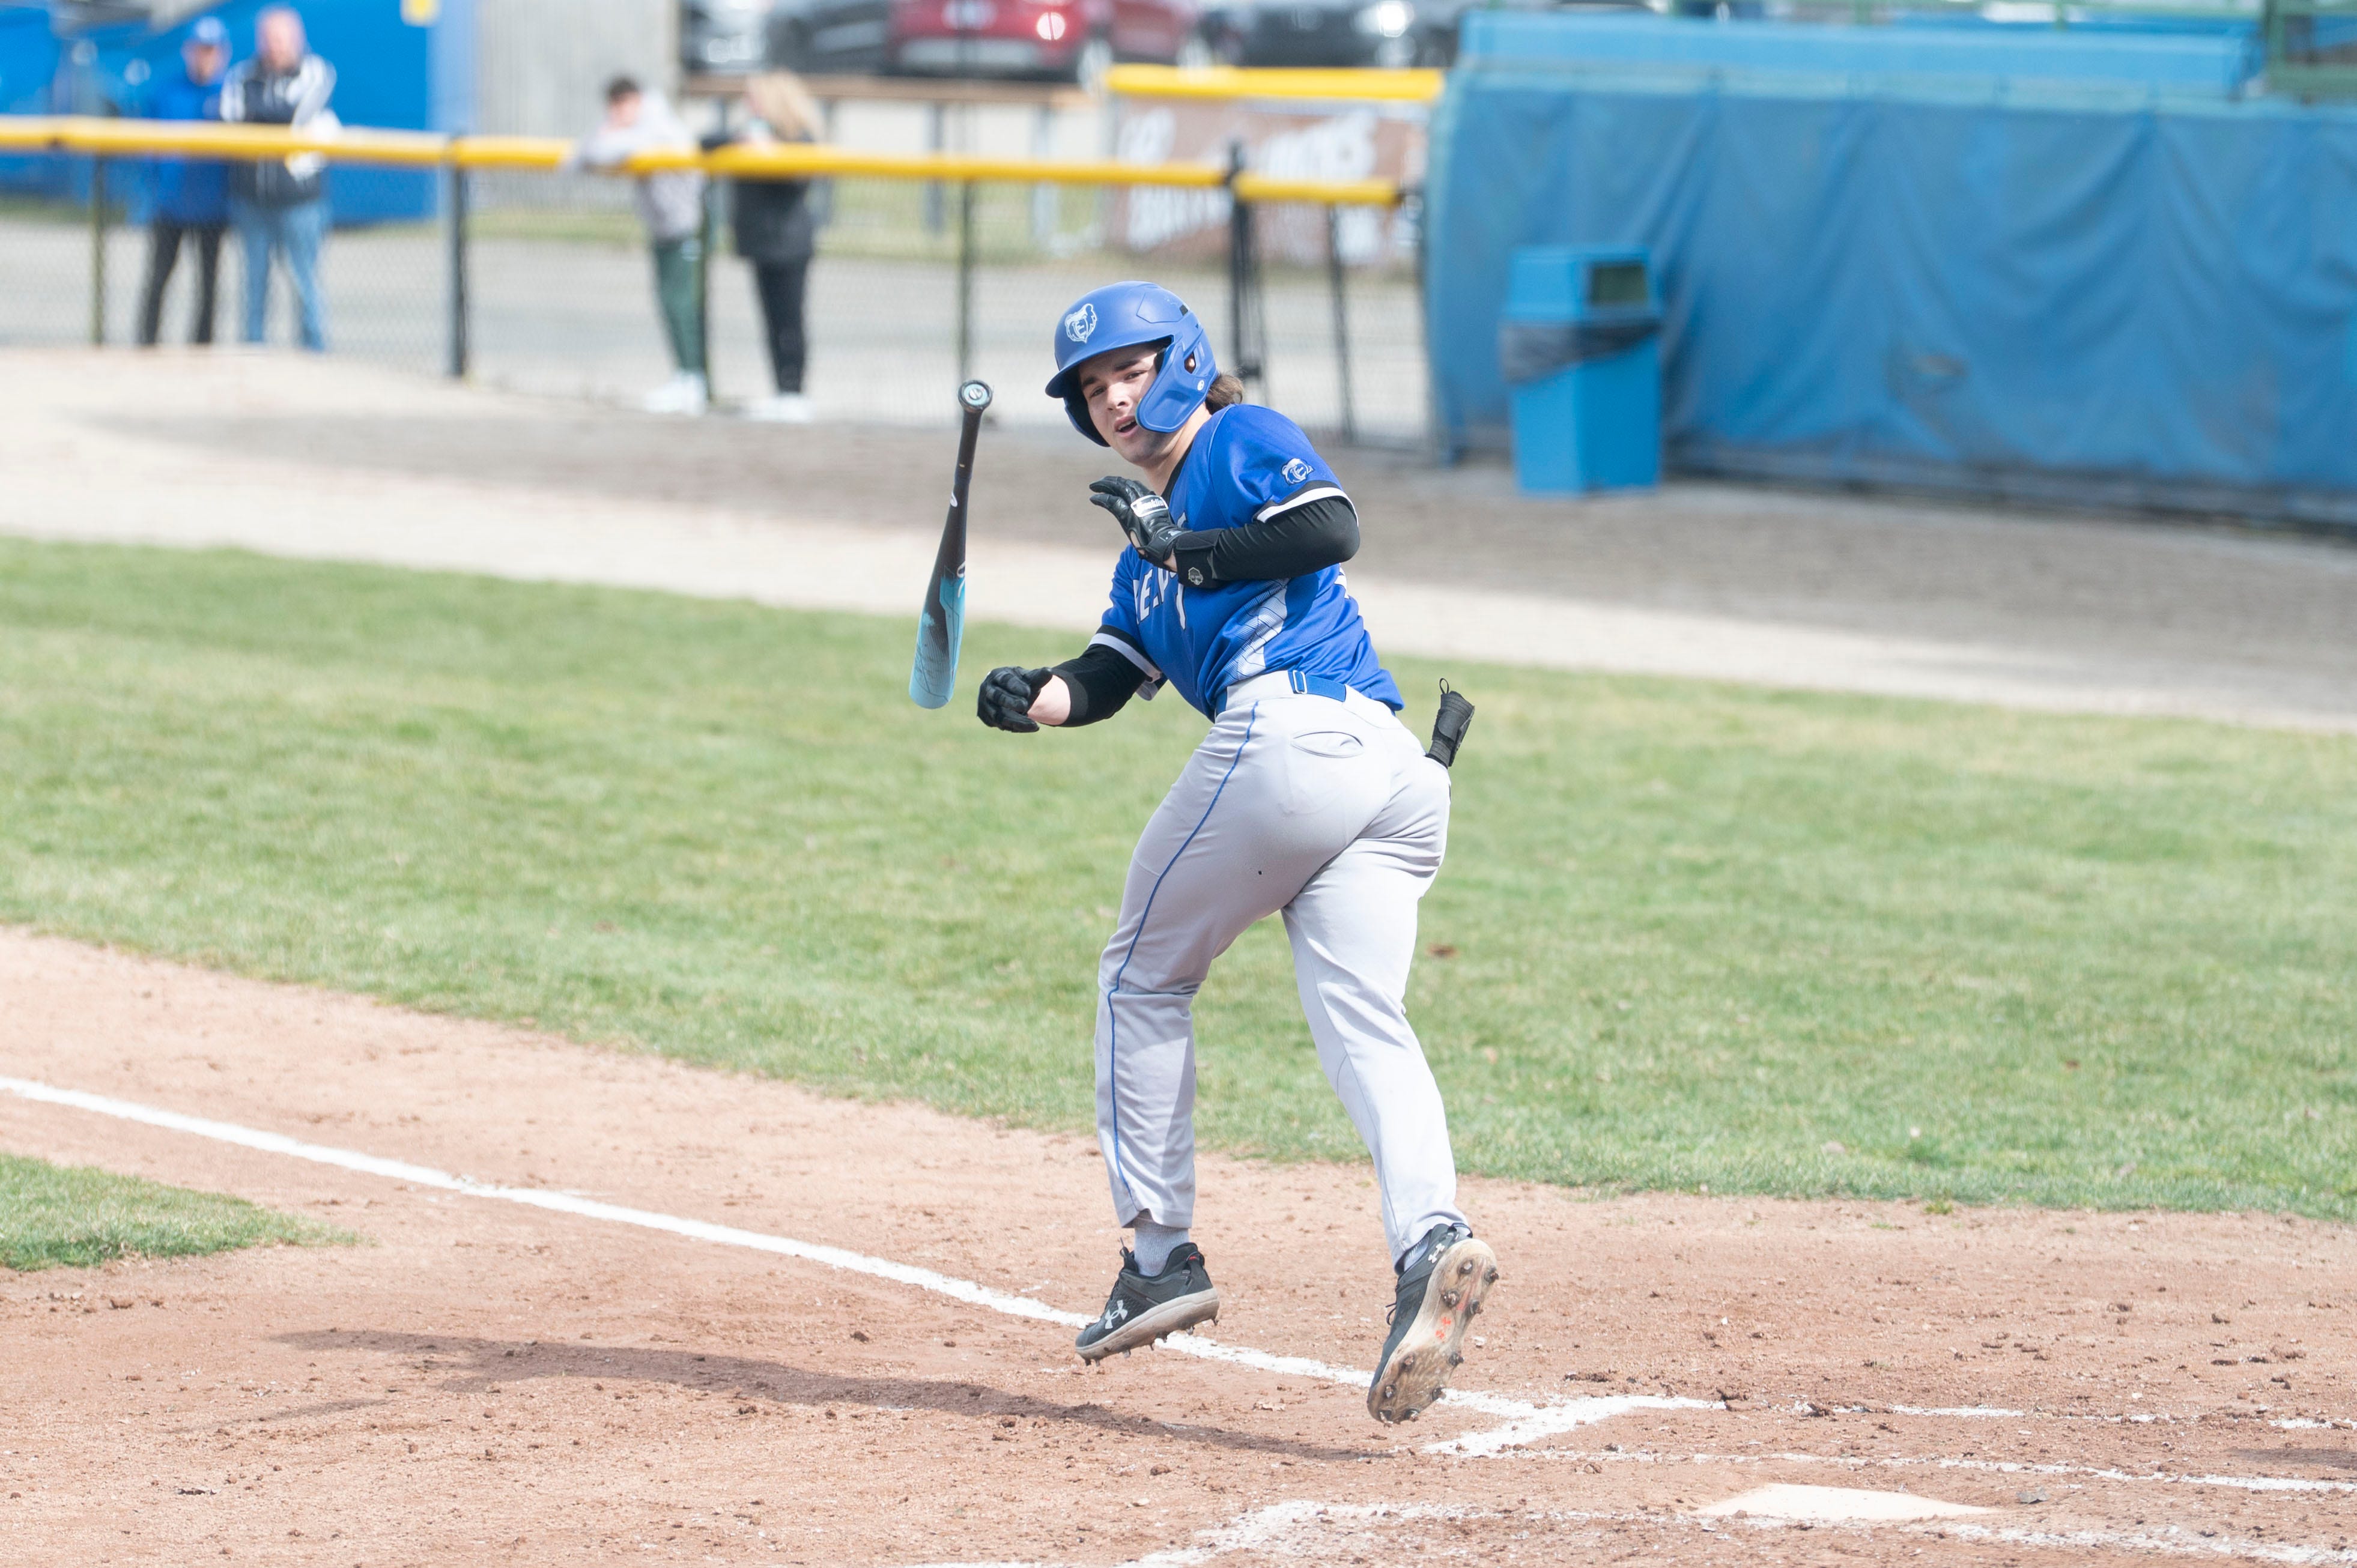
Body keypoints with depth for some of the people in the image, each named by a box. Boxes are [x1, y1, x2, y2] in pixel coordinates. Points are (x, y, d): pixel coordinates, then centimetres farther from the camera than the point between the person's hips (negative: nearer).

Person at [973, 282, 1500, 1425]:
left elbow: (1331, 527, -10)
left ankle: (1159, 1254, 8)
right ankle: (1430, 1238, -30)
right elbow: (1112, 672, 21)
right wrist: (1035, 699, 2)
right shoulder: (1152, 524, 33)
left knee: (1143, 974, 7)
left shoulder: (1246, 442, 8)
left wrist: (1187, 550, -2)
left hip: (1289, 732, -8)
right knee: (1364, 1022, -8)